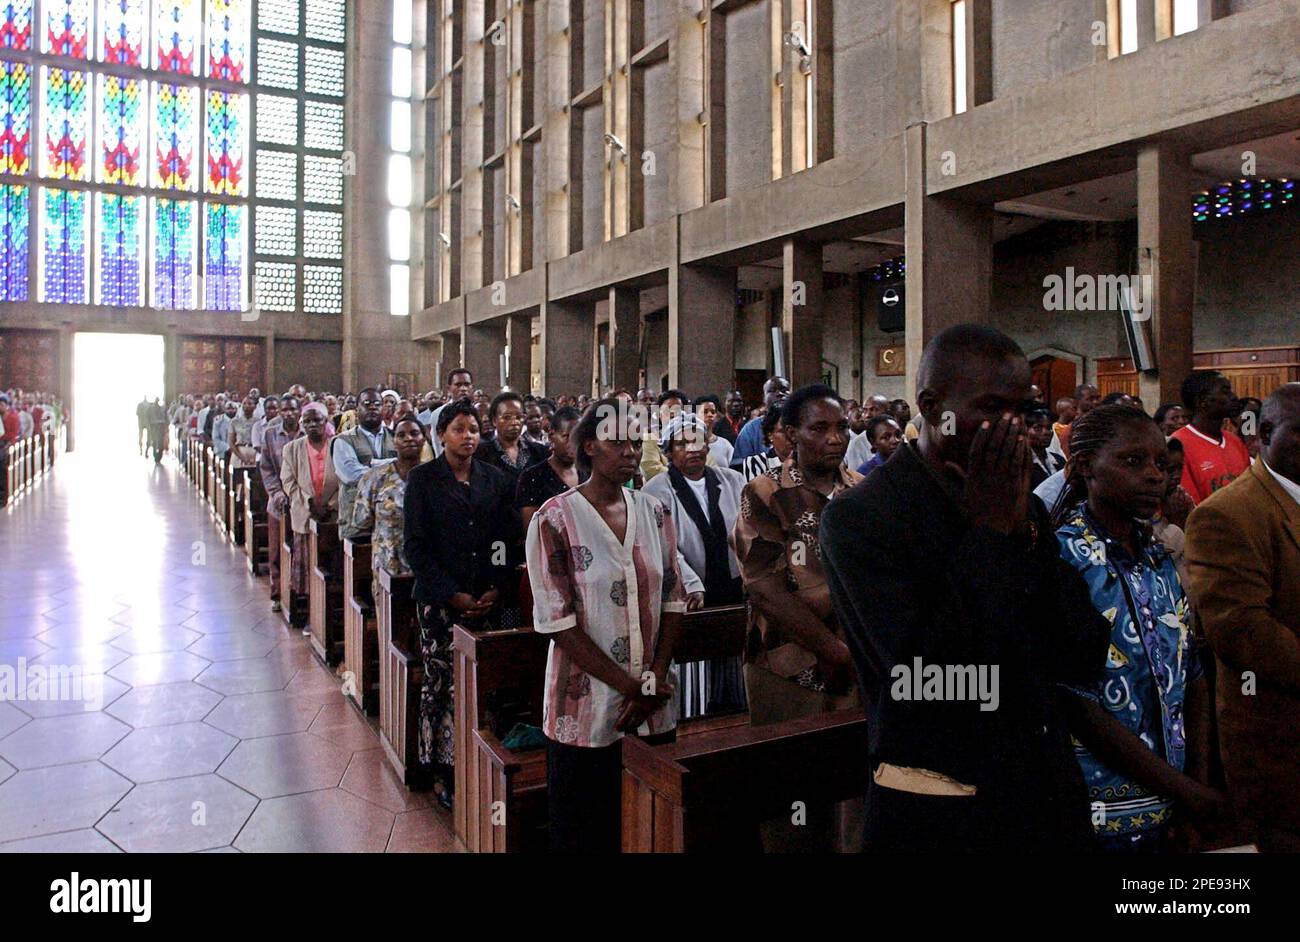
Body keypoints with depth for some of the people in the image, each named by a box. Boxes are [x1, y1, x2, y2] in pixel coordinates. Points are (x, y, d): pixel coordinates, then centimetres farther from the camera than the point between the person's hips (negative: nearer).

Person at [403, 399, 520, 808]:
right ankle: (441, 771, 13)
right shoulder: (422, 479, 1)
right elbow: (415, 545, -4)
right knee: (440, 686, 1)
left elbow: (510, 539, 9)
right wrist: (453, 595, -9)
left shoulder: (496, 479, 10)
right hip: (439, 602, -2)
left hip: (487, 601, 2)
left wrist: (497, 589, -4)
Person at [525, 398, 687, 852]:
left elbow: (673, 600, 6)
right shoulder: (555, 519, -10)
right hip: (587, 707, -4)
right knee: (585, 835, 10)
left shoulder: (654, 512, 5)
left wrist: (656, 680, -6)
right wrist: (631, 686, -13)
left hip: (656, 709, 4)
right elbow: (557, 622, -13)